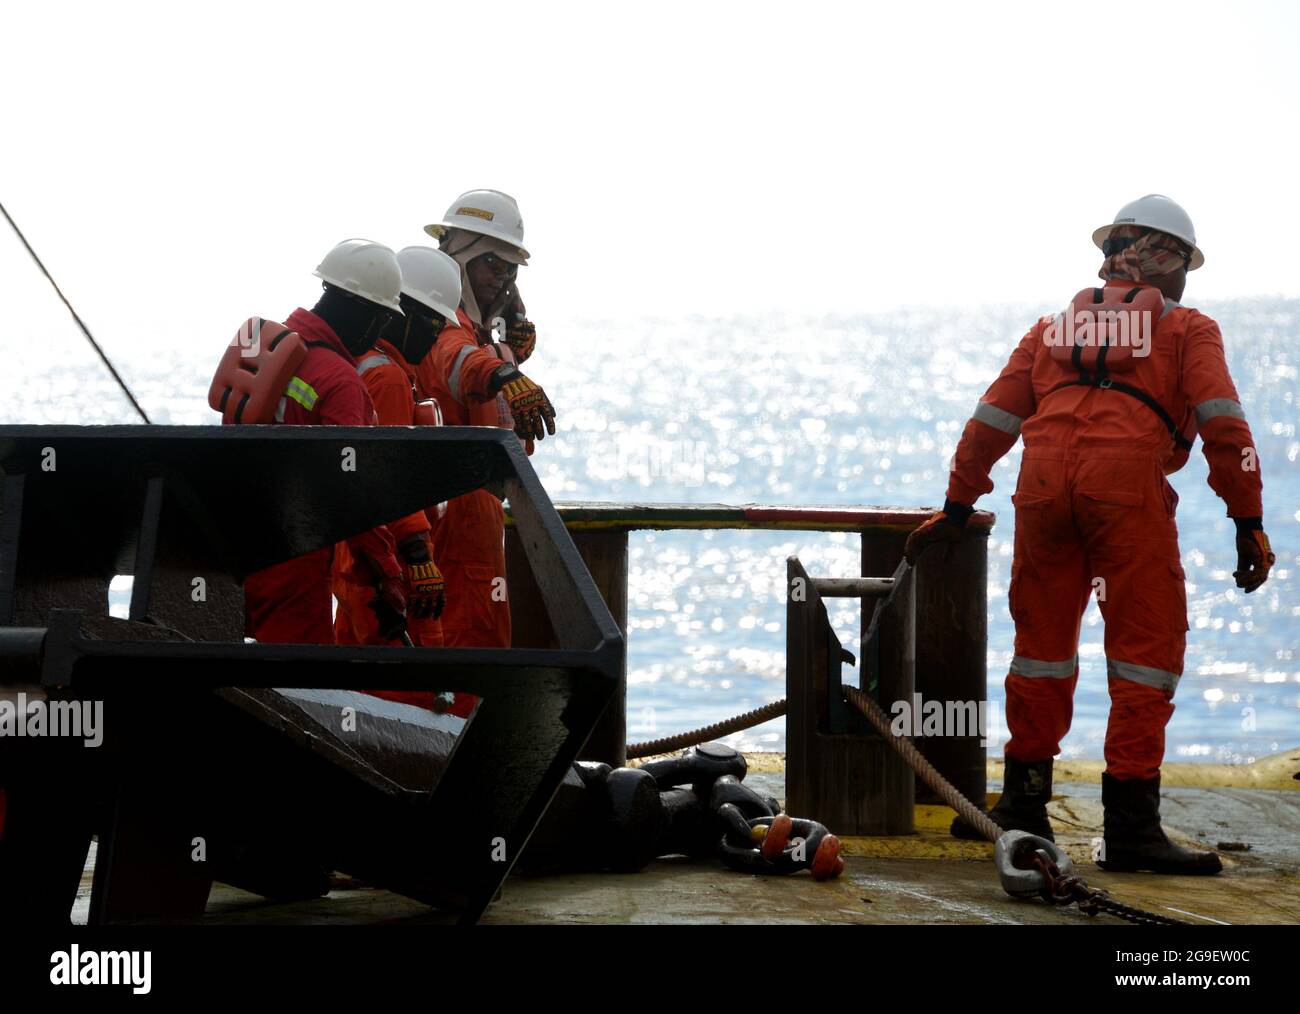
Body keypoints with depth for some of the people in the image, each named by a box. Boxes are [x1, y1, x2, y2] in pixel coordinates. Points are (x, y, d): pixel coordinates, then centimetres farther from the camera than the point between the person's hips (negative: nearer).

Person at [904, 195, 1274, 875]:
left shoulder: (1055, 328, 29)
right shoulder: (1188, 330, 18)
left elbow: (991, 423, 26)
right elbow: (1224, 427, 4)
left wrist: (956, 510, 32)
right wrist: (1248, 524, 3)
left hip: (1044, 485, 4)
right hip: (1127, 481, -4)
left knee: (1041, 641, 16)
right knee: (1145, 647, -1)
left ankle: (1024, 802, 20)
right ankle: (1130, 823, -5)